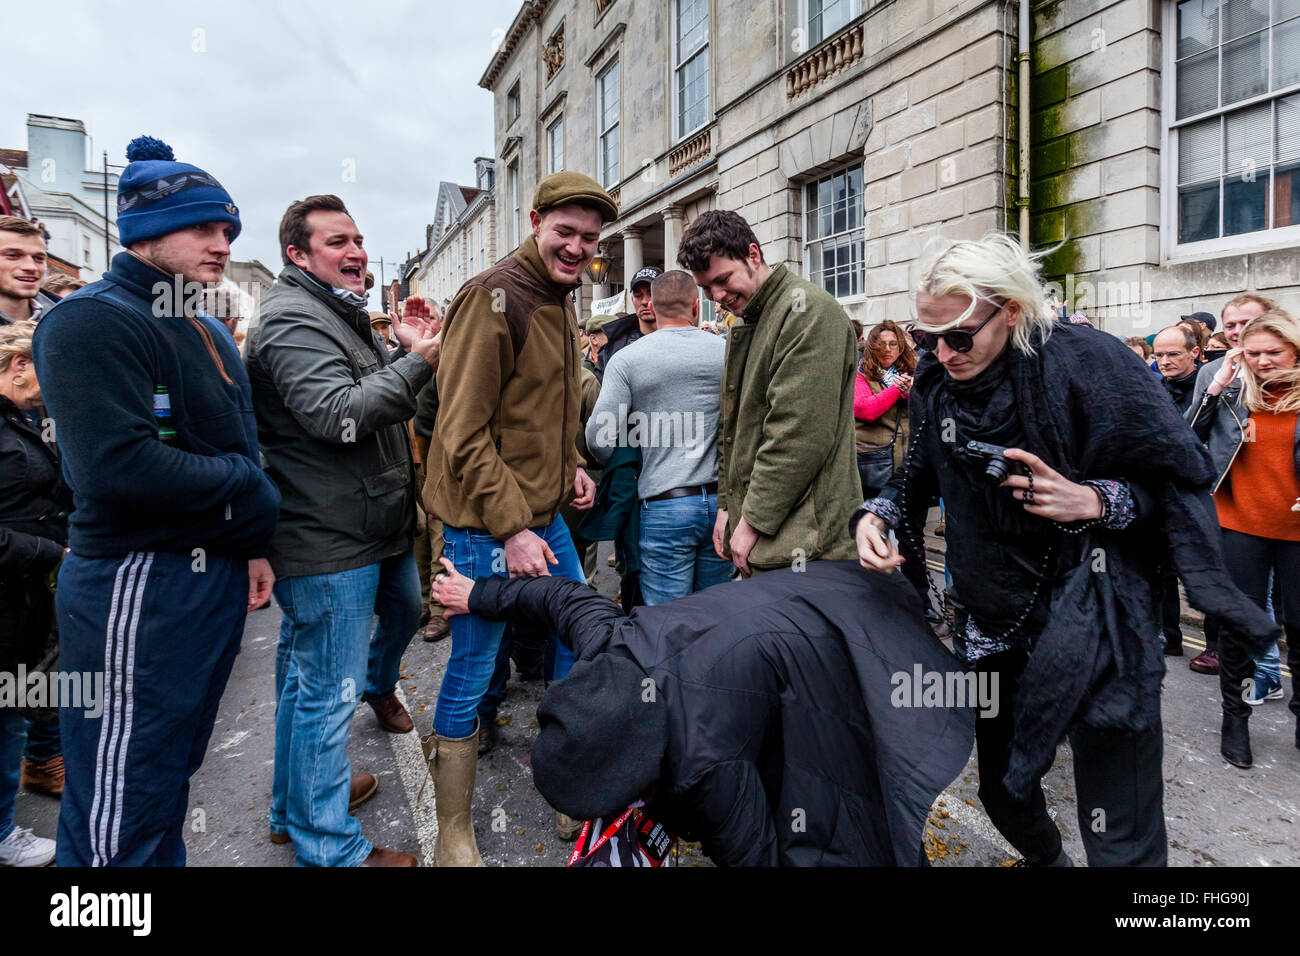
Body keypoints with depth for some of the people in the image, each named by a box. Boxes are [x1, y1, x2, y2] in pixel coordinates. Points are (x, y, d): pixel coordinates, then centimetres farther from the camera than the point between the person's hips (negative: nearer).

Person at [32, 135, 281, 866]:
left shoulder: (209, 333, 15)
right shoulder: (93, 320, -12)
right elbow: (117, 466, -25)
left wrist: (253, 546, 11)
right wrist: (246, 488, -12)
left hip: (218, 578, 8)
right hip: (140, 583, -8)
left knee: (175, 768, 21)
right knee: (123, 803, 3)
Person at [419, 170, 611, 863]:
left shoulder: (559, 300, 13)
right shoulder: (493, 297, -15)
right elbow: (462, 433, -19)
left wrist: (571, 465, 8)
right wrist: (511, 528, -21)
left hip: (543, 514, 9)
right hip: (486, 524, -9)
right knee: (470, 674, 3)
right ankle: (453, 838, 24)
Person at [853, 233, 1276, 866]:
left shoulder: (1083, 362, -16)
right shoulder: (935, 384, 0)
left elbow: (1179, 477, -9)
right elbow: (916, 479, 12)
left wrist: (1095, 501, -27)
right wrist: (876, 515, -8)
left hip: (1092, 626, -5)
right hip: (990, 627, 5)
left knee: (1121, 843, 0)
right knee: (1001, 791, 23)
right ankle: (1044, 859, 56)